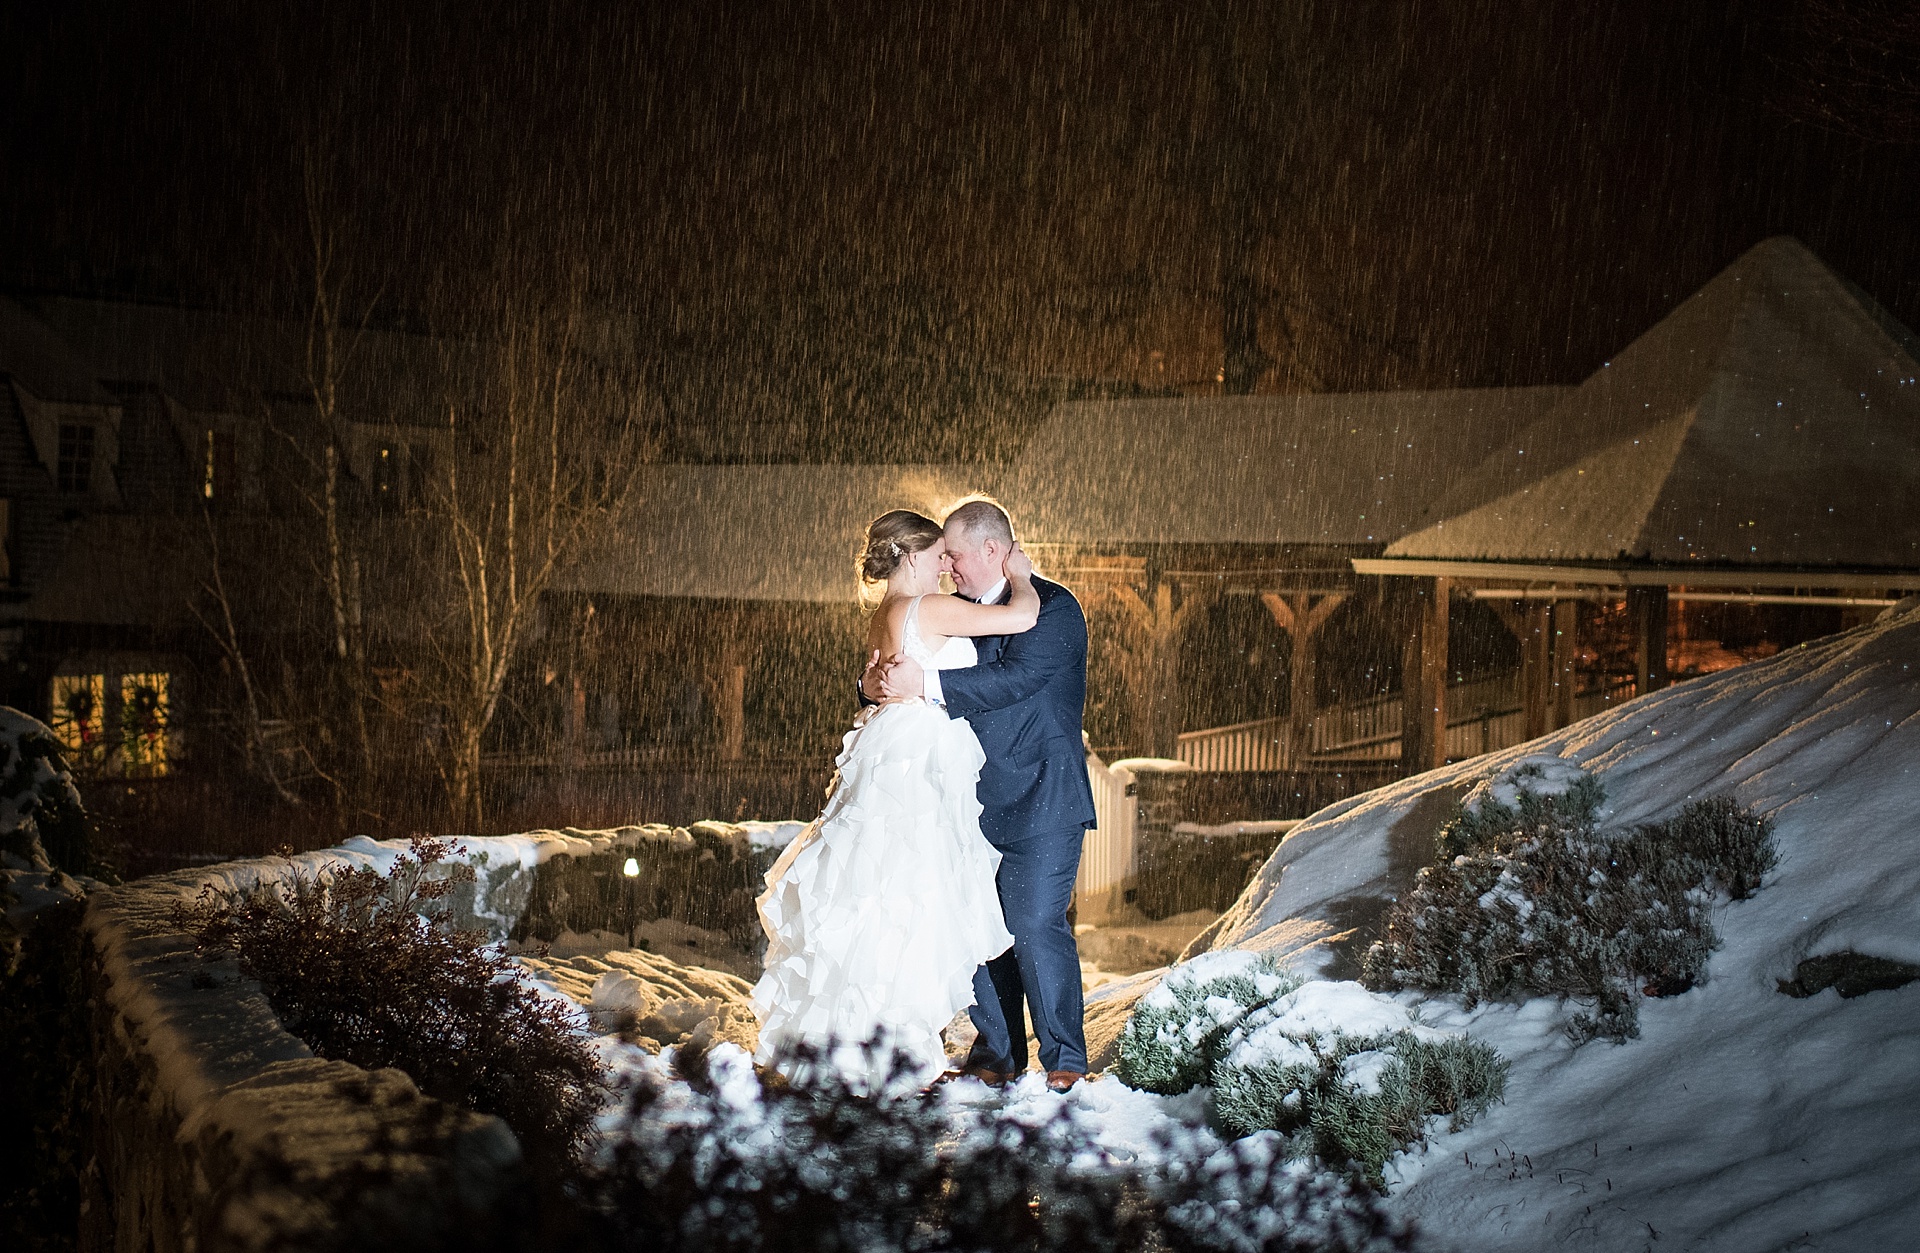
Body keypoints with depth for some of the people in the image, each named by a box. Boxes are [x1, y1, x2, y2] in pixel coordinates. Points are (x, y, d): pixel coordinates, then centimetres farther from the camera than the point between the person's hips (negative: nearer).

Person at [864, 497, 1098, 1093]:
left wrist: (926, 684, -30)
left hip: (1039, 800, -6)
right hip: (973, 802, 7)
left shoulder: (1053, 608, -8)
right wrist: (875, 684, -8)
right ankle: (997, 1052, 18)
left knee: (1036, 923, -9)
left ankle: (1064, 1059, 3)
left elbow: (1013, 679, -22)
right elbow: (907, 675, 16)